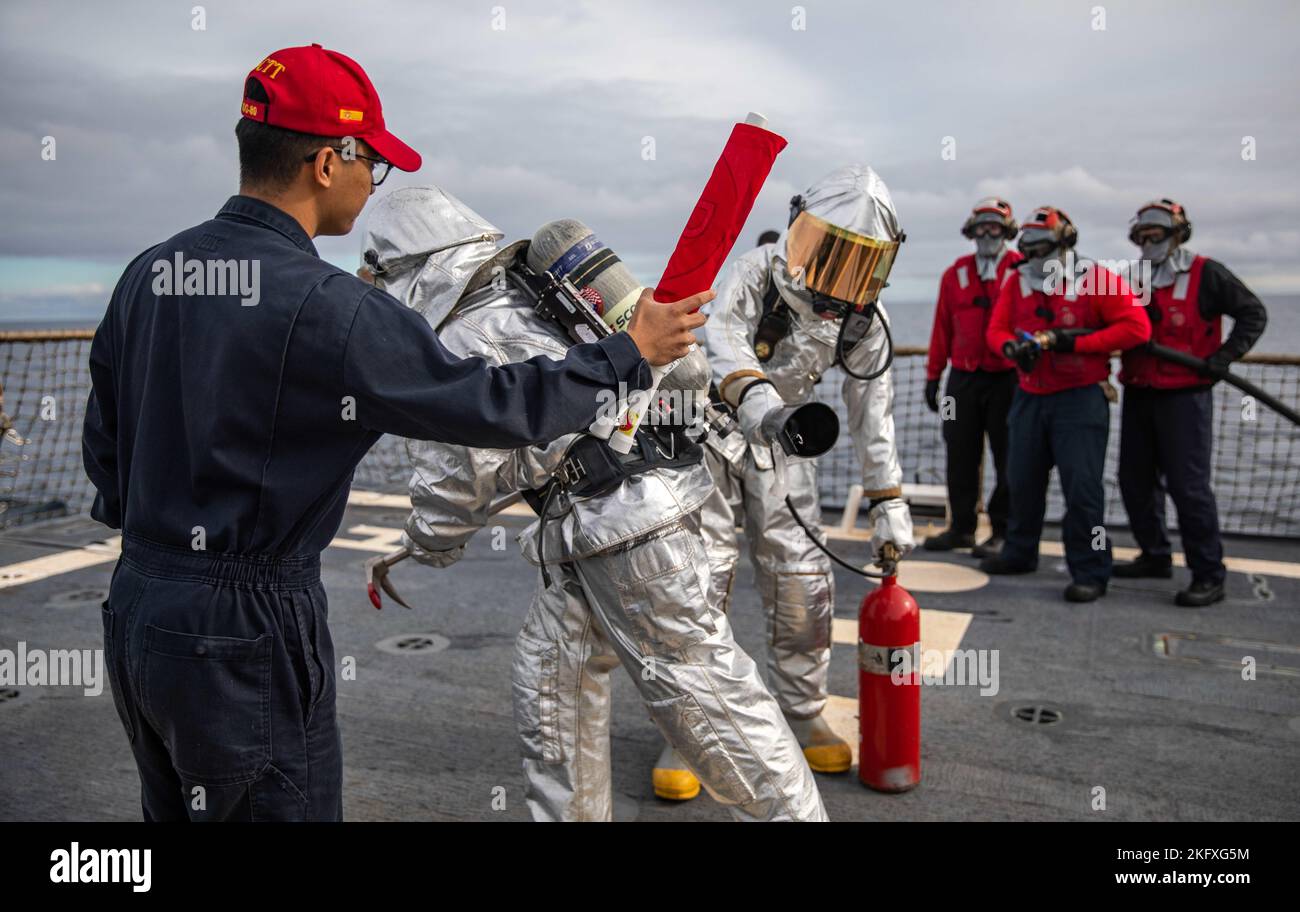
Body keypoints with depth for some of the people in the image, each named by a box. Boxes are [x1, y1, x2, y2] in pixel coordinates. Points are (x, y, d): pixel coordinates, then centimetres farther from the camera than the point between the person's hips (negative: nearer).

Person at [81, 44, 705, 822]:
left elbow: (105, 440, 12)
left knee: (180, 805, 24)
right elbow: (495, 404, -18)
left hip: (135, 612, 8)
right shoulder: (325, 307, -22)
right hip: (245, 637, -8)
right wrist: (628, 354, -4)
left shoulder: (150, 274, 3)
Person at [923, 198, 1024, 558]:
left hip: (1007, 379, -3)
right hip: (963, 379, 4)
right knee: (960, 456, 7)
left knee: (1007, 459, 3)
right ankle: (961, 528, 18)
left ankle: (1003, 532, 11)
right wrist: (933, 375, 9)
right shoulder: (955, 274, 9)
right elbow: (942, 327, 11)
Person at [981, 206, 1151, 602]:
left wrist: (1075, 342, -17)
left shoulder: (1097, 280, -9)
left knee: (1081, 487, -7)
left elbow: (1137, 327, -11)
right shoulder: (1017, 282, 6)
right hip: (1030, 397, 6)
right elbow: (996, 329, 6)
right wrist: (1013, 347, -17)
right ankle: (1019, 553, 31)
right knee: (1022, 479, 14)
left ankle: (1090, 572, 3)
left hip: (1080, 398, -5)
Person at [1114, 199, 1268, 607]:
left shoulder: (1205, 274, -3)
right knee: (1135, 481, 12)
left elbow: (1253, 314, -1)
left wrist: (1224, 356, -13)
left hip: (1185, 395, -6)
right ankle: (1155, 556, 28)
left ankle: (1208, 575, 0)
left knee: (1188, 484, -8)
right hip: (1138, 395, 7)